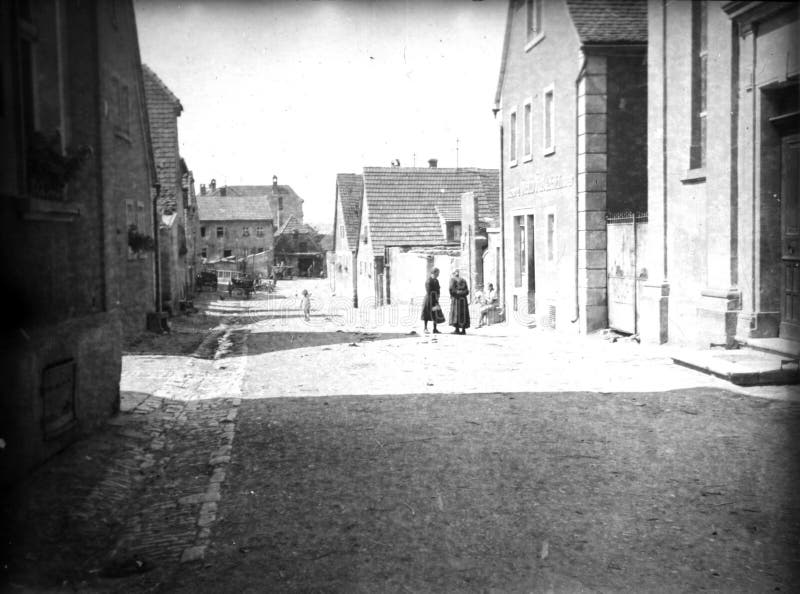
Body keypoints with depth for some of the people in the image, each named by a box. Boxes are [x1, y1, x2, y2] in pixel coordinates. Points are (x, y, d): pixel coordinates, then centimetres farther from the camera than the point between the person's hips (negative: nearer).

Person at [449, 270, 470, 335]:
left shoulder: (453, 279, 2)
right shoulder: (464, 280, 15)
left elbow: (451, 289, -9)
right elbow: (467, 291, 9)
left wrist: (451, 296, 3)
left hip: (456, 298, -4)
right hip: (463, 299, 4)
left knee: (456, 313, -3)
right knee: (463, 314, 5)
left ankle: (457, 329, -9)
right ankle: (463, 330, 3)